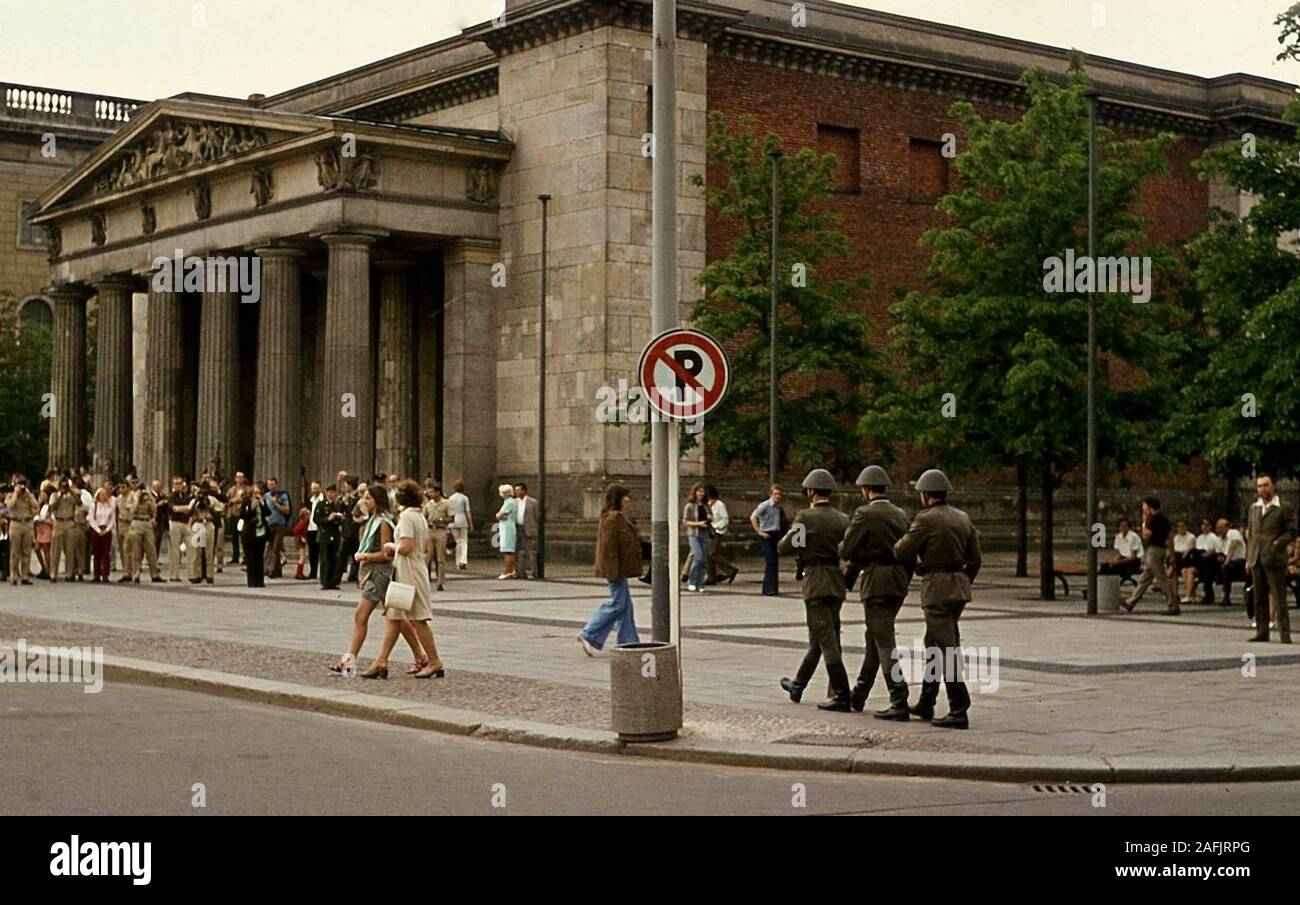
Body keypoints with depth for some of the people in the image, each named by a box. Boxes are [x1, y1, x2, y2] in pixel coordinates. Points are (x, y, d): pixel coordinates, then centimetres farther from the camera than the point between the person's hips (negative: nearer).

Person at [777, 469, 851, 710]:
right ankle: (797, 685, 34)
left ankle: (842, 695, -10)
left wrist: (790, 535, 10)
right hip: (838, 583, 7)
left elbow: (784, 548, -7)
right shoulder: (843, 520, 5)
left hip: (816, 582, -7)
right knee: (819, 638, 18)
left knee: (827, 640, -6)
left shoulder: (806, 517, -10)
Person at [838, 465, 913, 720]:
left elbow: (846, 551, -12)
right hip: (899, 583, 8)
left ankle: (900, 703, -11)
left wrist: (843, 544, 11)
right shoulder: (901, 515, 11)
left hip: (877, 582, -8)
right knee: (874, 636, 19)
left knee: (884, 642, -6)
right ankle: (859, 694, 29)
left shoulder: (865, 514, -11)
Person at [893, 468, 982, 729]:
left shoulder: (926, 519, -12)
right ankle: (925, 704, 26)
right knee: (934, 646, 18)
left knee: (946, 650, -7)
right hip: (959, 586, 8)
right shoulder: (963, 518, 10)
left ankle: (959, 711, -10)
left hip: (937, 588, -8)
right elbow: (974, 560, 12)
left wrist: (902, 540, 13)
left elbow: (902, 553, -9)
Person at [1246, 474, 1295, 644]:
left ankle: (1284, 634, -6)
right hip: (1256, 560, 6)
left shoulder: (1284, 508, -1)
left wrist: (1278, 543, -16)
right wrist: (1248, 558, 14)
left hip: (1274, 559, -6)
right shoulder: (1254, 508, 17)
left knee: (1279, 598, -7)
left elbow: (1292, 531, -1)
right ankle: (1262, 632, 13)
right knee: (1259, 598, 8)